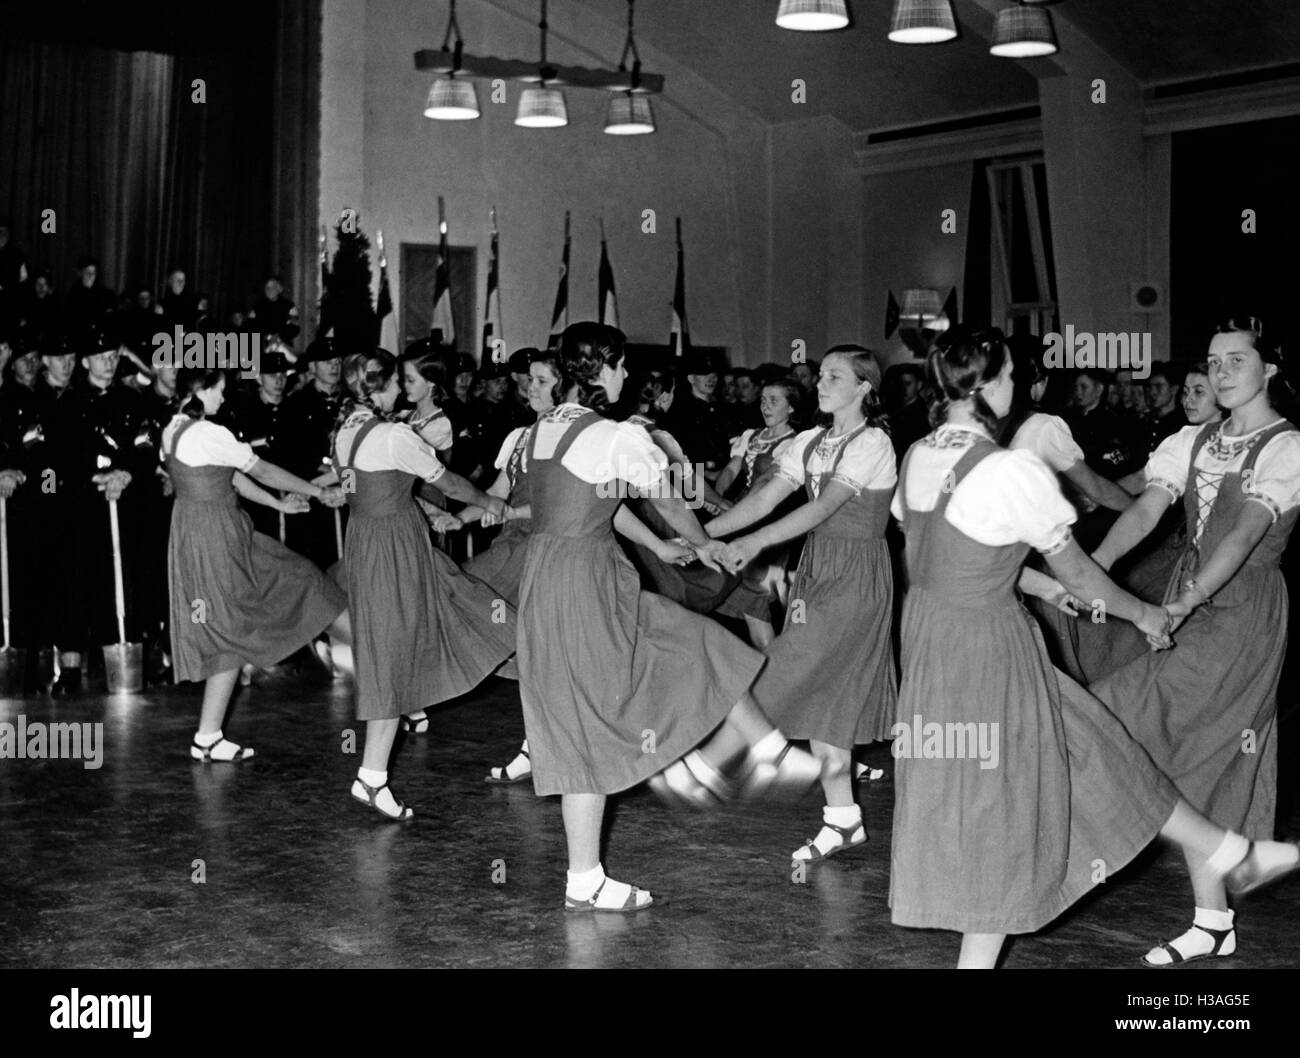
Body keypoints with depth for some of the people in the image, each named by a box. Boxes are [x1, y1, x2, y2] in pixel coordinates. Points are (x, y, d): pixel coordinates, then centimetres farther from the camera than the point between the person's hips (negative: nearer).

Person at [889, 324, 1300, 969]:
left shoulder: (916, 458, 0)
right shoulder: (1014, 472, -23)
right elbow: (1077, 572, -11)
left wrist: (1036, 584, 21)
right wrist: (1142, 614, 6)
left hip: (926, 628, 9)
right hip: (988, 645, -9)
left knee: (1083, 744, 16)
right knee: (1000, 805, 8)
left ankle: (1227, 856, 30)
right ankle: (978, 957, 21)